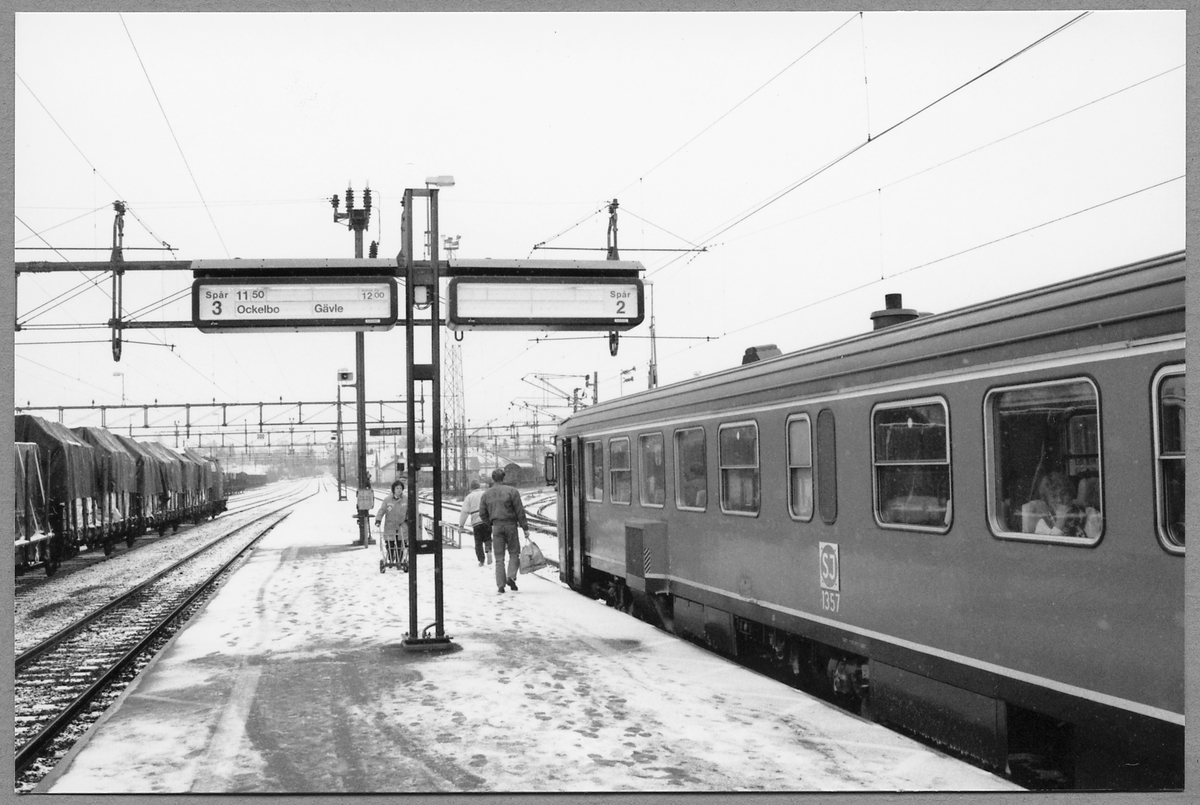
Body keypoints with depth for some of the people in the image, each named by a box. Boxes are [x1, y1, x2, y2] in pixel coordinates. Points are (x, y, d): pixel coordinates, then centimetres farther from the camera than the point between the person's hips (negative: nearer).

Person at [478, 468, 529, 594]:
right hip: (510, 525, -2)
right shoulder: (512, 491, -2)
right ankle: (511, 576, -12)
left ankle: (500, 585, 1)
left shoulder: (486, 494, 8)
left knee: (499, 558, 6)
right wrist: (525, 528, -2)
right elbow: (520, 512, -5)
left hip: (496, 527, 2)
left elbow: (483, 514, 8)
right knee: (514, 553, 9)